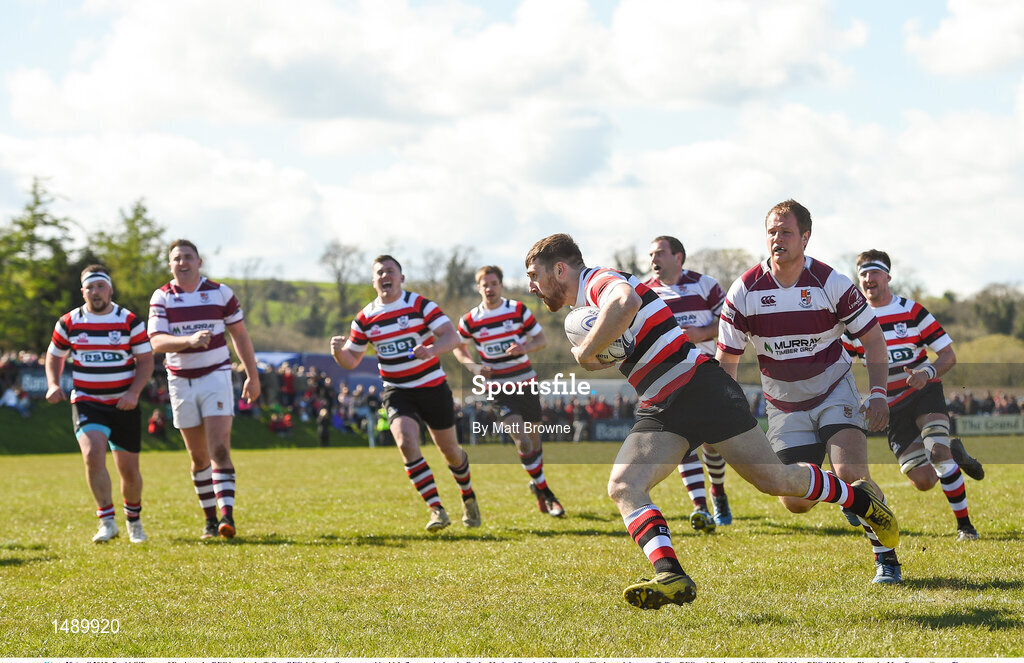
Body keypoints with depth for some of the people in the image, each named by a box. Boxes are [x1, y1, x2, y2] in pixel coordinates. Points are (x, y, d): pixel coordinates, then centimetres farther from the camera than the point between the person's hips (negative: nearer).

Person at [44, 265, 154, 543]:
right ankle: (107, 521, -17)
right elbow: (54, 355, 15)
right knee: (93, 454, -25)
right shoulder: (69, 322, 1)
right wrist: (53, 384, -4)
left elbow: (146, 360, 0)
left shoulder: (130, 321, -3)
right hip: (87, 403, 0)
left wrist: (133, 393, -15)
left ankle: (134, 520, 32)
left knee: (129, 470, 5)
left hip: (124, 405, 0)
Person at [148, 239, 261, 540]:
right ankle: (210, 519, 17)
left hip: (216, 377, -2)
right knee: (198, 457, 7)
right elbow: (157, 341, -13)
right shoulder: (161, 297, -1)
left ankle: (227, 515, -24)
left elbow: (240, 335, 9)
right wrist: (189, 340, -30)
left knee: (220, 450, -15)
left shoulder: (220, 293, 0)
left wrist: (252, 376, 9)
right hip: (181, 382, 2)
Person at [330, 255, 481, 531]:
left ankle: (468, 496, 40)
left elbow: (452, 336, -19)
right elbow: (351, 361, 6)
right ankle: (437, 510, -22)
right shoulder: (365, 318, 1)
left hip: (432, 386, -1)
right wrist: (339, 350, -17)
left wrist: (431, 349, -40)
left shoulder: (420, 304, -9)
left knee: (450, 451, 9)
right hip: (397, 391, 1)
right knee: (406, 442, -24)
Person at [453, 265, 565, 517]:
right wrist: (472, 366, -7)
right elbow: (457, 346, 12)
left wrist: (525, 348, -19)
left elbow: (541, 339, 3)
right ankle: (545, 492, -5)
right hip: (499, 388, -2)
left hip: (526, 383, 2)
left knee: (534, 439, 9)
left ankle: (537, 486, 33)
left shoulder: (518, 310, -3)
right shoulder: (470, 321, -4)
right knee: (522, 441, -16)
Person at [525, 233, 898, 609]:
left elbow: (626, 303, -37)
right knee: (623, 487, -16)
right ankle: (670, 577, -29)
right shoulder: (585, 306, 19)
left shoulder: (600, 279, -12)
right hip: (660, 409, 9)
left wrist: (586, 352, -24)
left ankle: (859, 498, 24)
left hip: (699, 386, -9)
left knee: (776, 481, -1)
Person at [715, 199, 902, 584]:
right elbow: (727, 357, -2)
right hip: (784, 405, 2)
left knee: (850, 472, -24)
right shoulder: (745, 292, -10)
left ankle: (885, 555, -6)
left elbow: (872, 338, -3)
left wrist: (878, 394, -13)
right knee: (796, 502, -7)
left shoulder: (831, 284, -13)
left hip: (835, 392, -2)